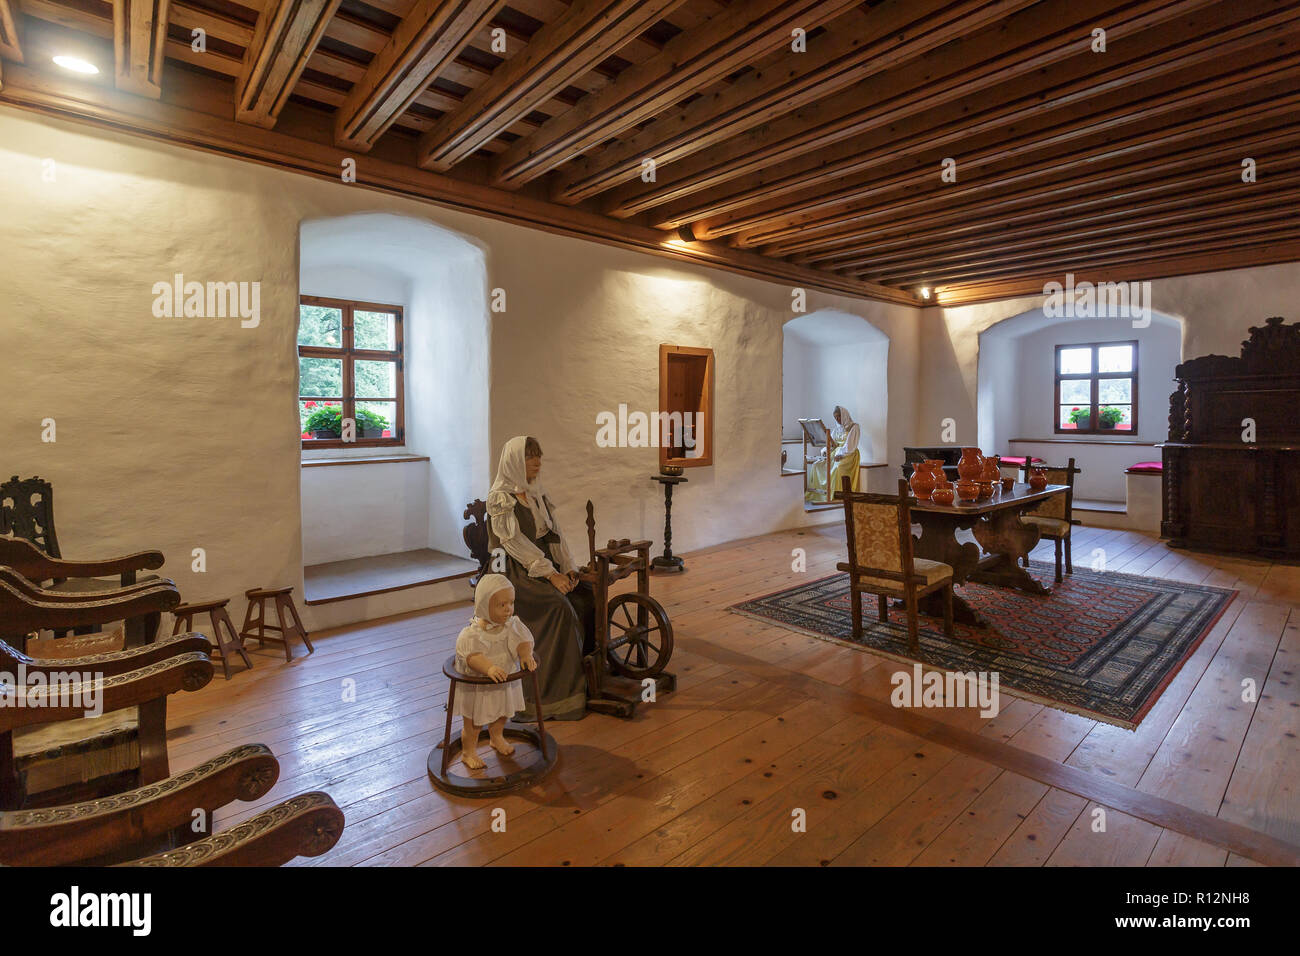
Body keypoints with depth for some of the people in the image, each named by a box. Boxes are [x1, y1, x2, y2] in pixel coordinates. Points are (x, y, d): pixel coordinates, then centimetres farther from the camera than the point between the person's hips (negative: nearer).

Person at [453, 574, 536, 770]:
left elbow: (523, 641, -17)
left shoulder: (513, 625, -11)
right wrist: (489, 668, -54)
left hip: (506, 680, 5)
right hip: (477, 686, -5)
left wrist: (526, 655, -38)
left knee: (502, 713, 27)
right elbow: (473, 656, -37)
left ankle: (497, 737, 56)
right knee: (473, 721, 12)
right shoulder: (472, 634, -27)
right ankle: (468, 752, 37)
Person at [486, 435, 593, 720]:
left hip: (545, 562, 7)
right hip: (514, 569, -7)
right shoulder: (500, 498, -11)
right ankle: (559, 695, -16)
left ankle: (590, 671, 2)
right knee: (560, 606, -26)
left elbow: (554, 533, 11)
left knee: (588, 596, -11)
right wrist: (550, 574, -22)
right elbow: (515, 543, -17)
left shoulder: (537, 493, 12)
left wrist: (567, 567, -3)